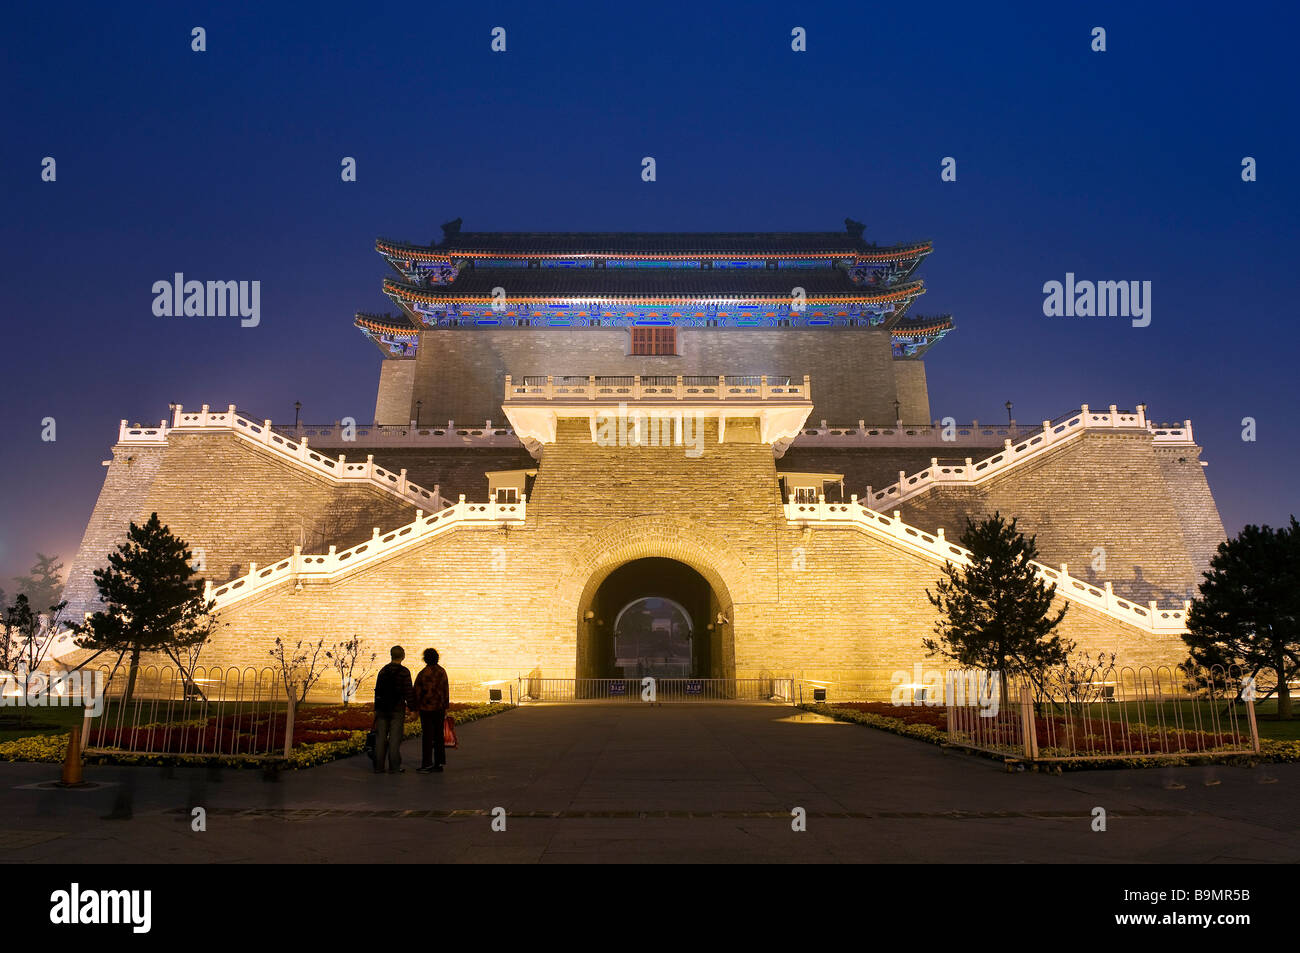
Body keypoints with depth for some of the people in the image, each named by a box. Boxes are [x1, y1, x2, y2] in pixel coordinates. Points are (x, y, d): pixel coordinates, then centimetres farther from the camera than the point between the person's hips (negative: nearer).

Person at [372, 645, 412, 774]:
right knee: (394, 738, 0)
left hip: (382, 709, 4)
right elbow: (408, 692, -11)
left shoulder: (383, 670, 8)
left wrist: (376, 709, 18)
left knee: (380, 738, 7)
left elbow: (377, 690, 12)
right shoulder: (404, 671, -7)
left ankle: (378, 767, 8)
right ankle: (394, 767, 1)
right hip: (397, 710, -4)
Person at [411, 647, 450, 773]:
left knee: (427, 736, -2)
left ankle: (427, 764, -4)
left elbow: (417, 692, -7)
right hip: (440, 708, 4)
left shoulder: (423, 673, -11)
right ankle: (439, 762, 12)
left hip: (426, 708, -4)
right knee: (438, 734, 10)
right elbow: (446, 690, 8)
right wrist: (445, 707, 15)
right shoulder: (442, 671, 4)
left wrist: (415, 706, 4)